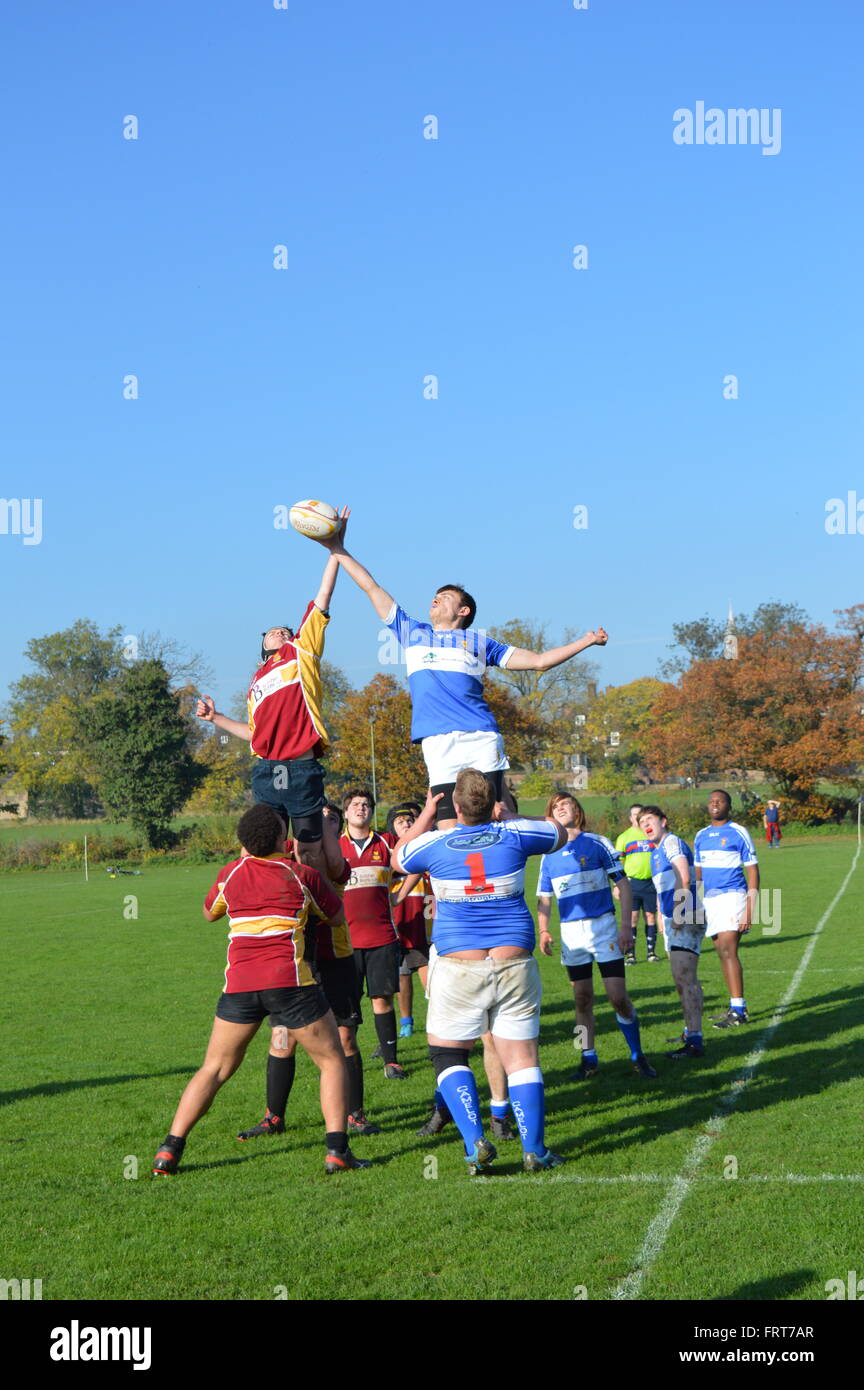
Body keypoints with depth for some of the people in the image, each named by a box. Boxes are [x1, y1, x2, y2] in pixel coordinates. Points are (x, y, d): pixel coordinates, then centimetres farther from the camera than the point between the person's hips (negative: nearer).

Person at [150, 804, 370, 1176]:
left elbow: (209, 913, 32)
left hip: (239, 984, 3)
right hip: (290, 981, -3)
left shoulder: (230, 873, 11)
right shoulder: (301, 875, 5)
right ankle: (336, 1150, -1)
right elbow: (337, 917, 18)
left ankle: (170, 1150, 10)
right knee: (332, 1061, 11)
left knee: (214, 1069, 16)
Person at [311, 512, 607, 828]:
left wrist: (586, 641, 16)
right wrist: (338, 551, 30)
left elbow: (538, 661, 19)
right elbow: (373, 589, 29)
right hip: (438, 743, 2)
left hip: (481, 740, -1)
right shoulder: (412, 633, 26)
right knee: (449, 830, -8)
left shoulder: (477, 641, 20)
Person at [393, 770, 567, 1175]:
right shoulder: (513, 836, -1)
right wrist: (505, 818, 27)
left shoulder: (433, 844, -4)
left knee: (448, 1055, 10)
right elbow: (560, 833, 20)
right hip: (514, 963, 1)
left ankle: (476, 1142, -4)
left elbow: (398, 858, 20)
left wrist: (426, 816, 28)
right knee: (522, 1056, 7)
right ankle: (534, 1149, 5)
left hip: (458, 966, -1)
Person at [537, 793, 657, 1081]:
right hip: (571, 933, 3)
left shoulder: (597, 843, -2)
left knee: (618, 997, -7)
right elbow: (544, 898, 14)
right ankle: (589, 1060, 17)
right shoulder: (549, 854, 8)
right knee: (582, 999, 7)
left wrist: (626, 925, -8)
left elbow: (623, 884, -1)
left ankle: (637, 1056, 8)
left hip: (603, 927, -3)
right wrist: (543, 930, -1)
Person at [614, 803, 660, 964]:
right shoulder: (624, 837, 5)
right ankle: (630, 954, -2)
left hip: (651, 882, 2)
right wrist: (617, 885, -5)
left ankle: (651, 952, 13)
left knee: (651, 916, 4)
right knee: (632, 918, -6)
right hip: (632, 882, -2)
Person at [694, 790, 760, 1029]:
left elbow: (753, 871, -6)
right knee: (723, 953, 7)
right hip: (710, 899, 7)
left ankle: (738, 1011, -14)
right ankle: (736, 1007, 14)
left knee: (728, 951, -14)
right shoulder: (701, 836, 15)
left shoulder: (738, 833, -4)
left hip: (732, 896, -7)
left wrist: (750, 907, -13)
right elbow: (697, 873, 22)